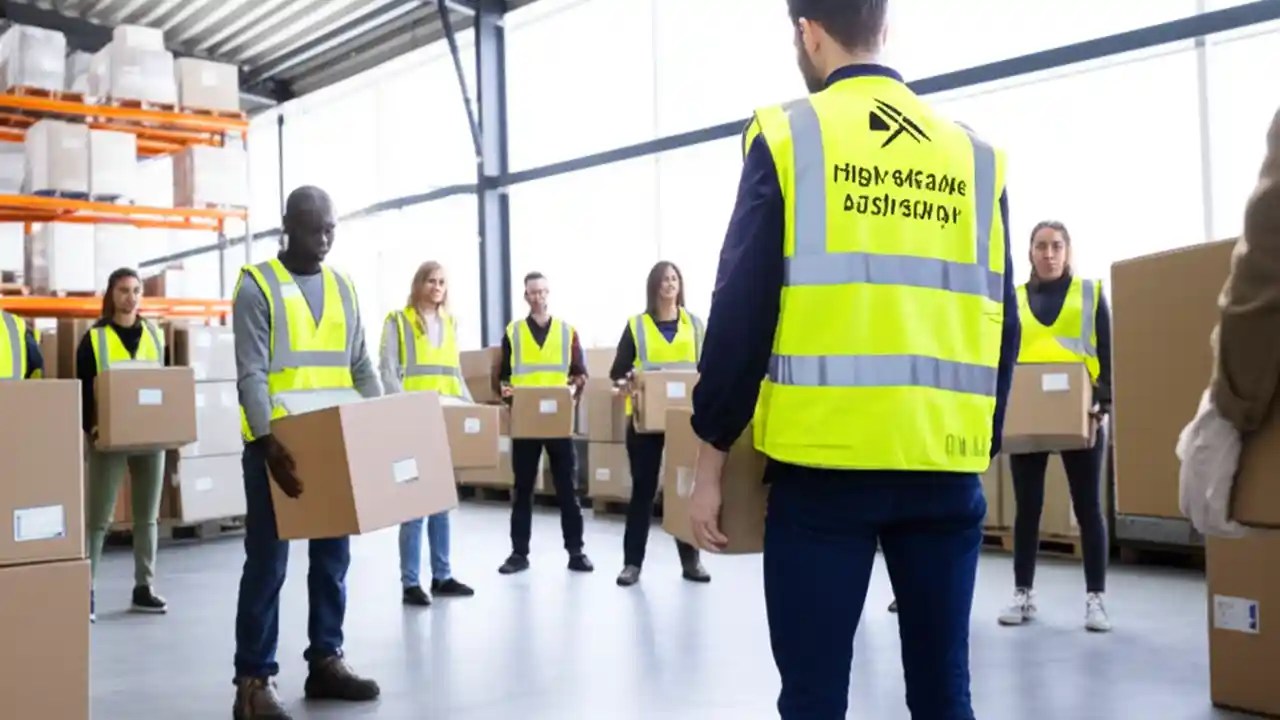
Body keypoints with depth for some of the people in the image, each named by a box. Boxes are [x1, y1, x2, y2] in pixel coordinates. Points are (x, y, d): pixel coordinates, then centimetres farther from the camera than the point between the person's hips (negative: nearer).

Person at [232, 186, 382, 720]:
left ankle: (325, 661, 23)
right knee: (267, 561, -1)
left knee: (333, 554, 11)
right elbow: (251, 374, -12)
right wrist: (267, 442, -23)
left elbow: (361, 366, 12)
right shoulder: (257, 285, -6)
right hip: (277, 445, -5)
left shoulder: (344, 287, 11)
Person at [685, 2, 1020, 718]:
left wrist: (712, 454, 1)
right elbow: (1001, 323, 11)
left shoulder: (788, 138, -1)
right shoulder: (975, 154, 10)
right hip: (944, 461, 4)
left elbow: (742, 311, -5)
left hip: (825, 455, -3)